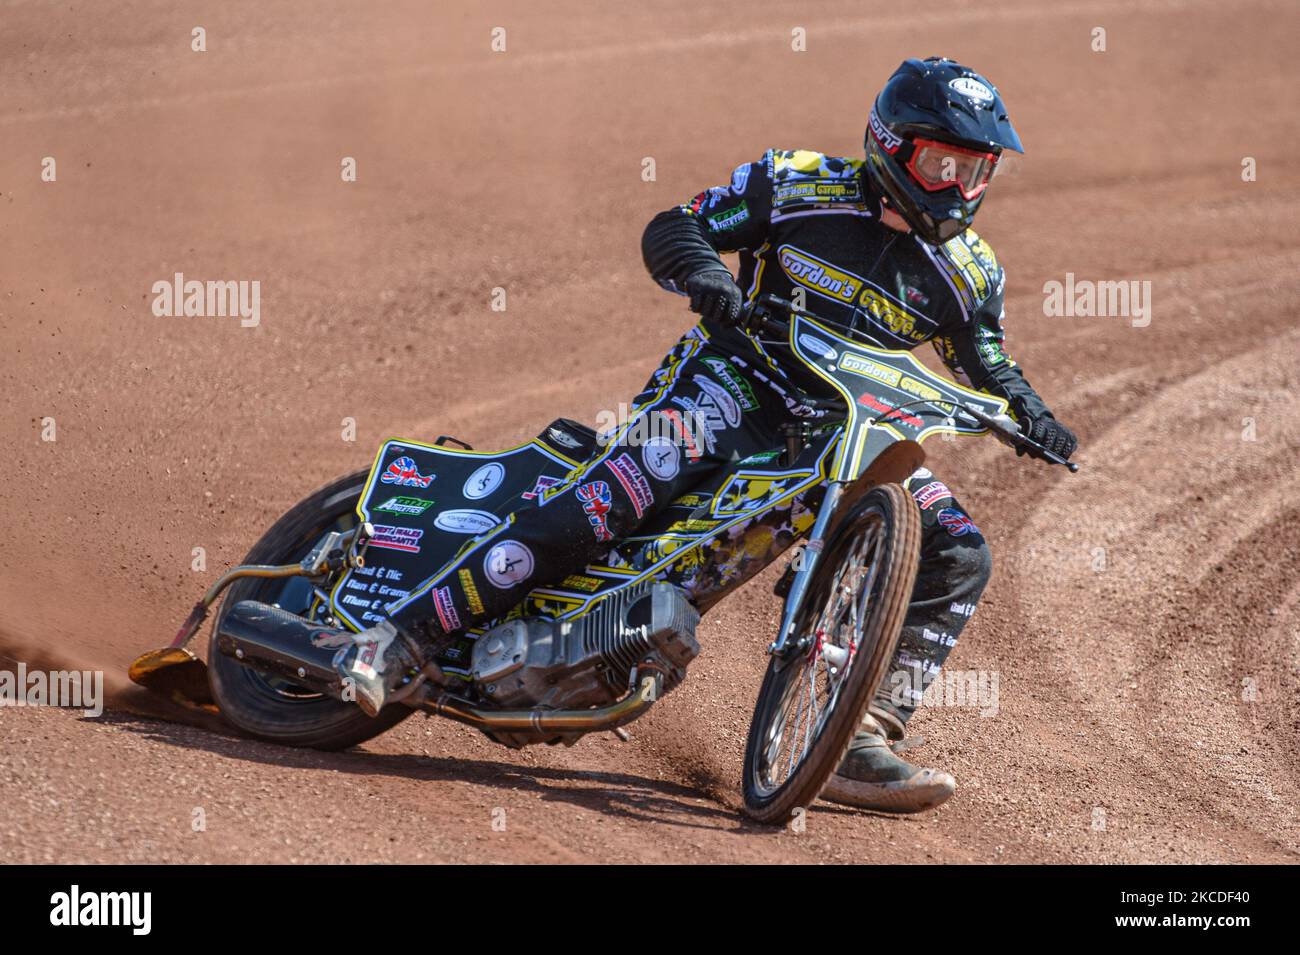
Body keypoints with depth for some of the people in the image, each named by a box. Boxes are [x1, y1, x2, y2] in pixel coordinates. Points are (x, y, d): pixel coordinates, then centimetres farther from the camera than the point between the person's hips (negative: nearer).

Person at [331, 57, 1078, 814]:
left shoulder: (969, 270, 6)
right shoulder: (801, 186, -4)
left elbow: (990, 366, 16)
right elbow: (672, 228, -4)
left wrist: (1029, 413, -8)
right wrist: (704, 272, -27)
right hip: (737, 380, -5)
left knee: (957, 557, -11)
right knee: (628, 485, -30)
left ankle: (861, 745, -11)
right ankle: (405, 634, -29)